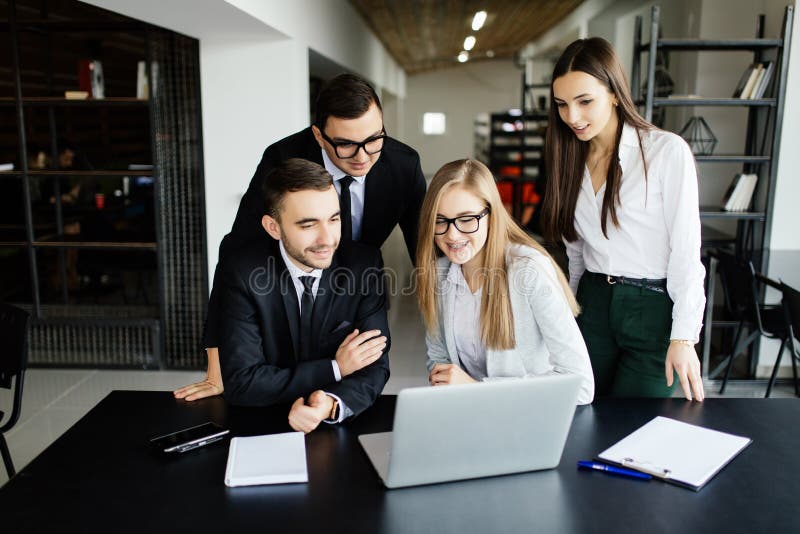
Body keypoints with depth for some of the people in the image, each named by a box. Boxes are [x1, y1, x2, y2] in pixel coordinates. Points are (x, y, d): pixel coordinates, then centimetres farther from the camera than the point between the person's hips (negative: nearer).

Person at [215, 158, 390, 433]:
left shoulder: (364, 263, -8)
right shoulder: (240, 272, -12)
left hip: (342, 426, 1)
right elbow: (240, 382, -15)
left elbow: (375, 366, -7)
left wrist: (332, 403, -27)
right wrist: (335, 368, -15)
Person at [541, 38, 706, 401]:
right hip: (593, 303, 5)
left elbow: (686, 249, -12)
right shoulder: (573, 158, 8)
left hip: (654, 307, -5)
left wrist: (683, 338, -15)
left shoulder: (667, 151, -10)